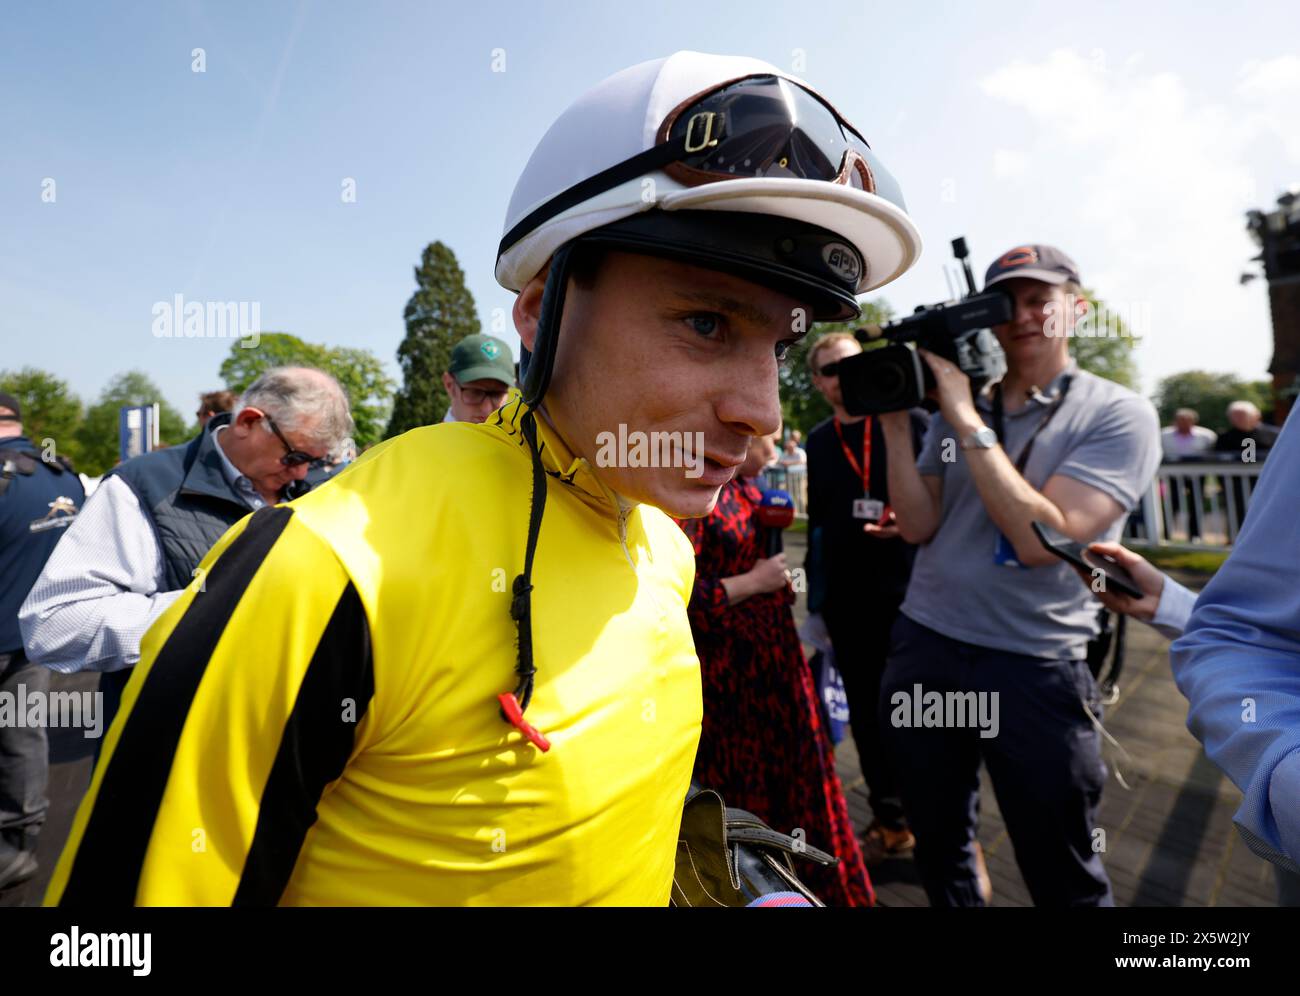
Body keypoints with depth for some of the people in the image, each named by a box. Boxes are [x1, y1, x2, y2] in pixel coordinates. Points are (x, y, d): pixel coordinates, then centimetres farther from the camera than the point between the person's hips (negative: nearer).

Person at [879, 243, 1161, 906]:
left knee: (1062, 878, 15)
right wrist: (895, 425, -11)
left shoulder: (1118, 415, -7)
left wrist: (967, 420, -20)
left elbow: (1042, 539, -20)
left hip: (1035, 666, -3)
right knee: (937, 845, 20)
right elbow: (917, 526, -1)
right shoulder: (955, 408, 5)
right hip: (923, 647, 4)